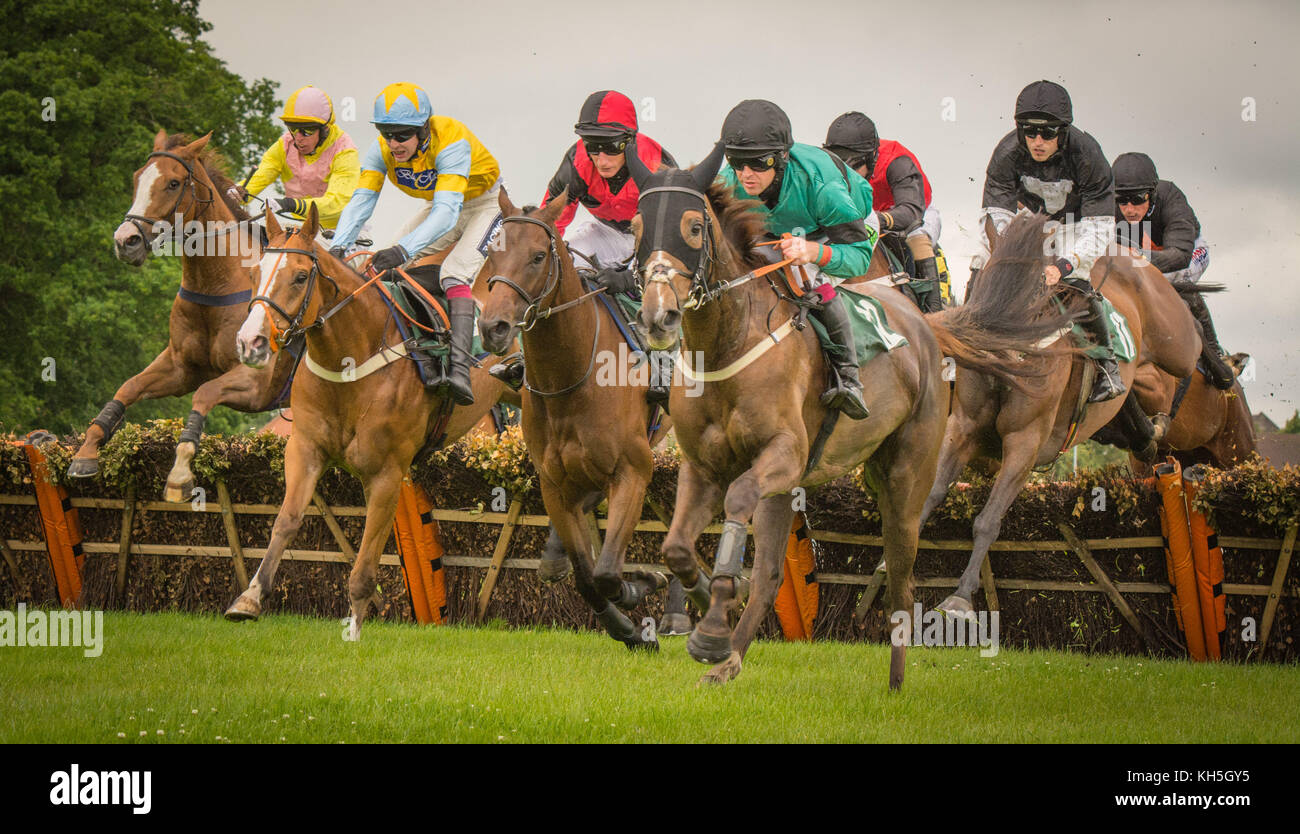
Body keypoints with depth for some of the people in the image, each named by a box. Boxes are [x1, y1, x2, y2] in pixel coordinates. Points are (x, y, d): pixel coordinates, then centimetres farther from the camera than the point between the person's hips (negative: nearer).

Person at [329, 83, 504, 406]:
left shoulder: (451, 142, -38)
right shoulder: (382, 150, -21)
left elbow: (446, 213, -48)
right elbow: (360, 201, -27)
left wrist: (404, 249, -62)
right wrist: (339, 246, -45)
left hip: (485, 204, -6)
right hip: (438, 205, 6)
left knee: (456, 271, -30)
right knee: (389, 266, -11)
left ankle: (460, 367, -39)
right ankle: (425, 363, -9)